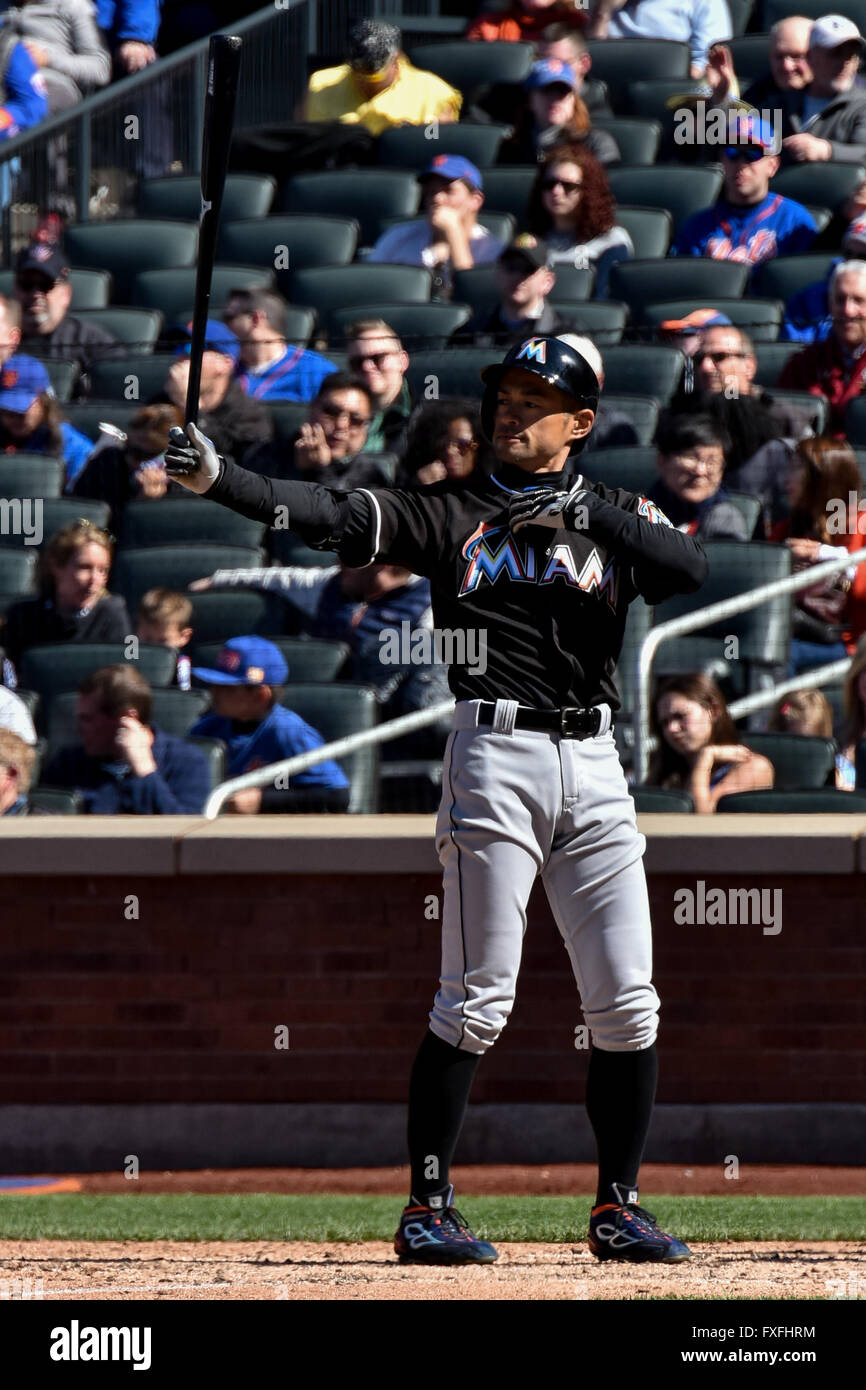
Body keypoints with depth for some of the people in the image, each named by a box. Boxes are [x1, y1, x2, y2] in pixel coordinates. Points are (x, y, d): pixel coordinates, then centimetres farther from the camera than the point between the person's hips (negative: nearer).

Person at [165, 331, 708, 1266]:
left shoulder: (615, 516, 12)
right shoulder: (451, 515, 7)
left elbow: (689, 569, -7)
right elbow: (331, 519, -7)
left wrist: (583, 511, -14)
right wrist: (217, 479, -21)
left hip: (593, 766, 3)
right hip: (496, 754, -3)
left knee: (626, 1004, 2)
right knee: (477, 998, -8)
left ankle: (617, 1207, 13)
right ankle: (427, 1205, -3)